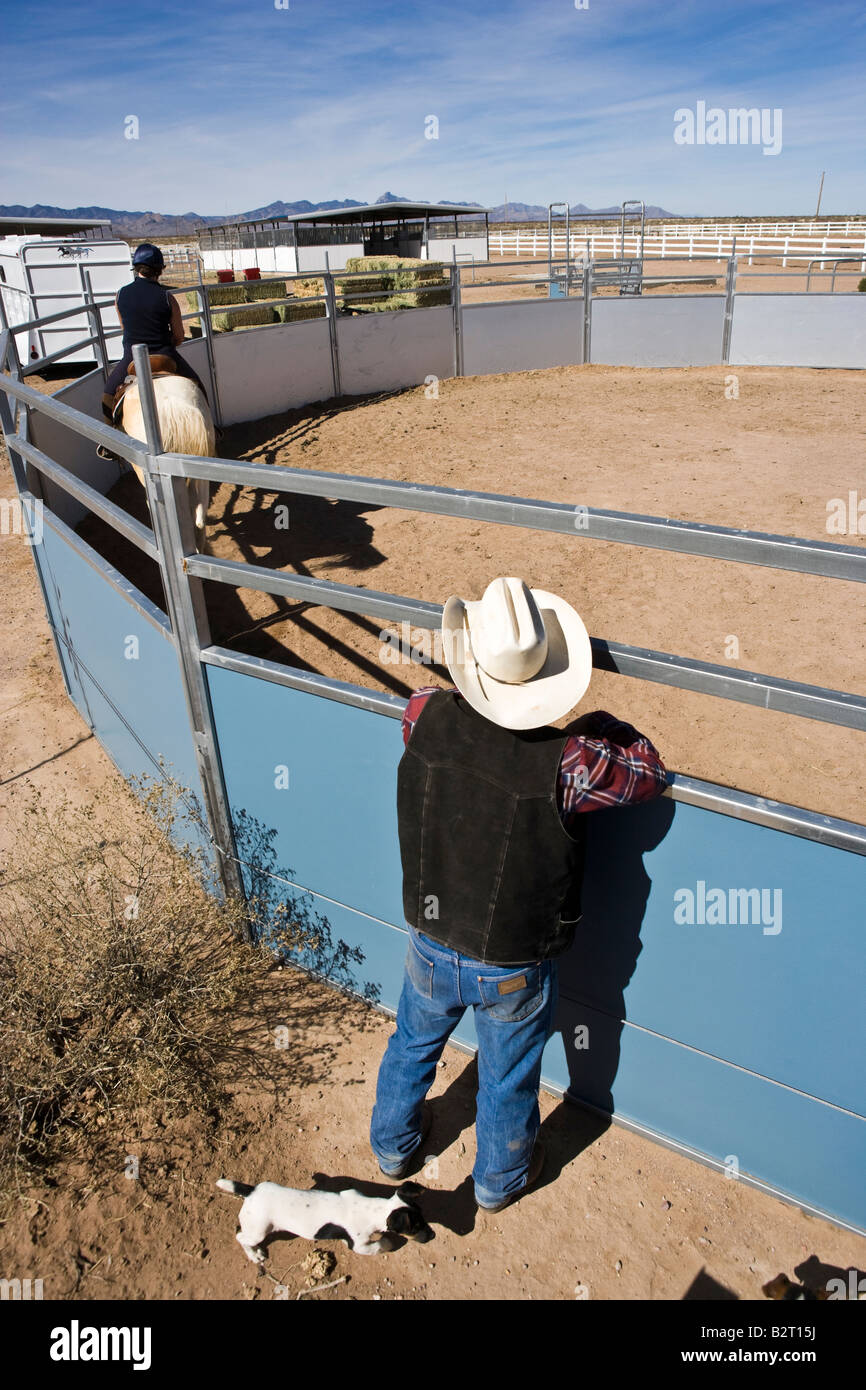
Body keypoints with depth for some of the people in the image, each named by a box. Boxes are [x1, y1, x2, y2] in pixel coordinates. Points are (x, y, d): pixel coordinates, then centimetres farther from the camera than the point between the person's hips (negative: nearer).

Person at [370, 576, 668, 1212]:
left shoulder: (426, 716, -21)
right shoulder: (565, 762, -31)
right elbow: (649, 772, -11)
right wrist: (600, 721, 2)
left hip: (432, 949, 3)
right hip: (515, 969, -2)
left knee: (412, 1046, 31)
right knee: (508, 1081, 26)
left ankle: (394, 1145, 58)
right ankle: (500, 1178, 54)